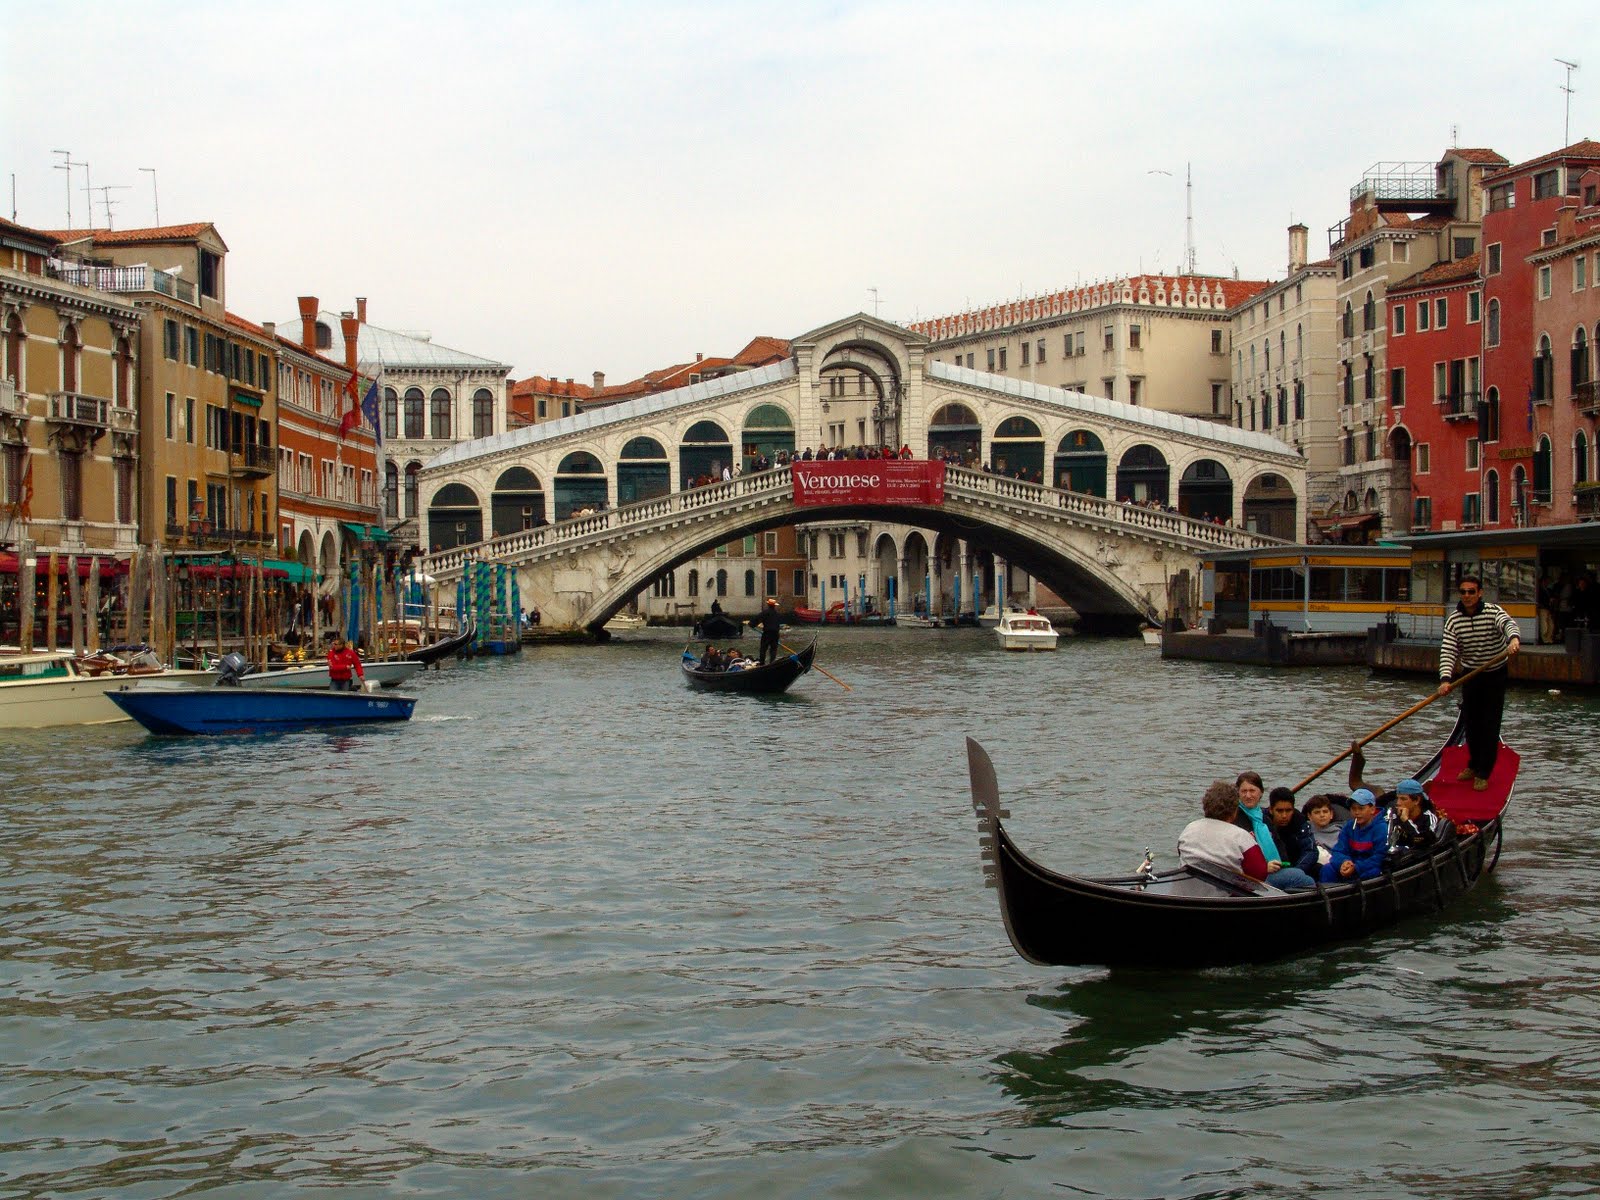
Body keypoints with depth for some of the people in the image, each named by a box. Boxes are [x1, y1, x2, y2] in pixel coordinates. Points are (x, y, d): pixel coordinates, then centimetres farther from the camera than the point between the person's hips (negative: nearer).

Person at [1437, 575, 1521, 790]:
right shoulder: (1453, 620, -8)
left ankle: (1483, 774, 2)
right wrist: (1445, 679, -32)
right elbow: (1447, 651, -16)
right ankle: (1474, 765, 29)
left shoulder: (1493, 611, -15)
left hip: (1495, 675, -3)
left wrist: (1513, 639, -62)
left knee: (1490, 725, -4)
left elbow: (1508, 623, -38)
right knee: (1471, 722, 10)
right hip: (1470, 675, 3)